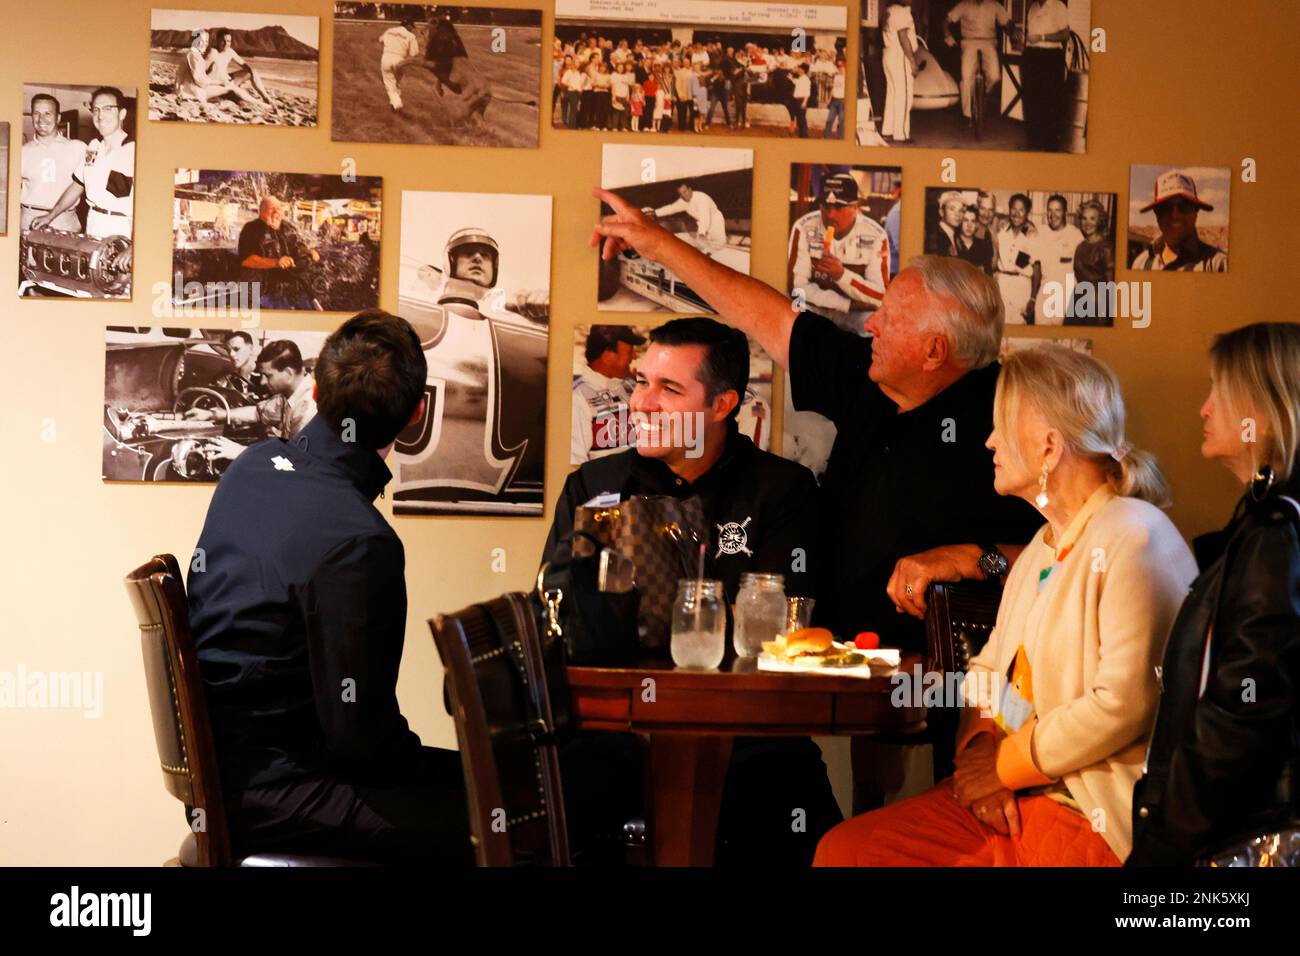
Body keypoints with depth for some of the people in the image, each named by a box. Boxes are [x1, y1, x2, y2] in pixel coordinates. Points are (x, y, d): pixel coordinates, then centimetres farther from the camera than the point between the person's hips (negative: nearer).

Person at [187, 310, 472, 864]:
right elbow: (361, 733, -20)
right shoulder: (359, 542, -25)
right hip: (266, 793, -10)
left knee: (465, 774, 15)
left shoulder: (251, 465, 2)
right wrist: (436, 765, -4)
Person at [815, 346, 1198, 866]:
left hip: (1091, 821, -8)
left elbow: (1124, 703, -22)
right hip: (1011, 799, 9)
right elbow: (991, 666, 17)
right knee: (843, 850, -6)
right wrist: (978, 749, -4)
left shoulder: (1134, 539, -14)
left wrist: (1001, 767, -13)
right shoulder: (1045, 544, 17)